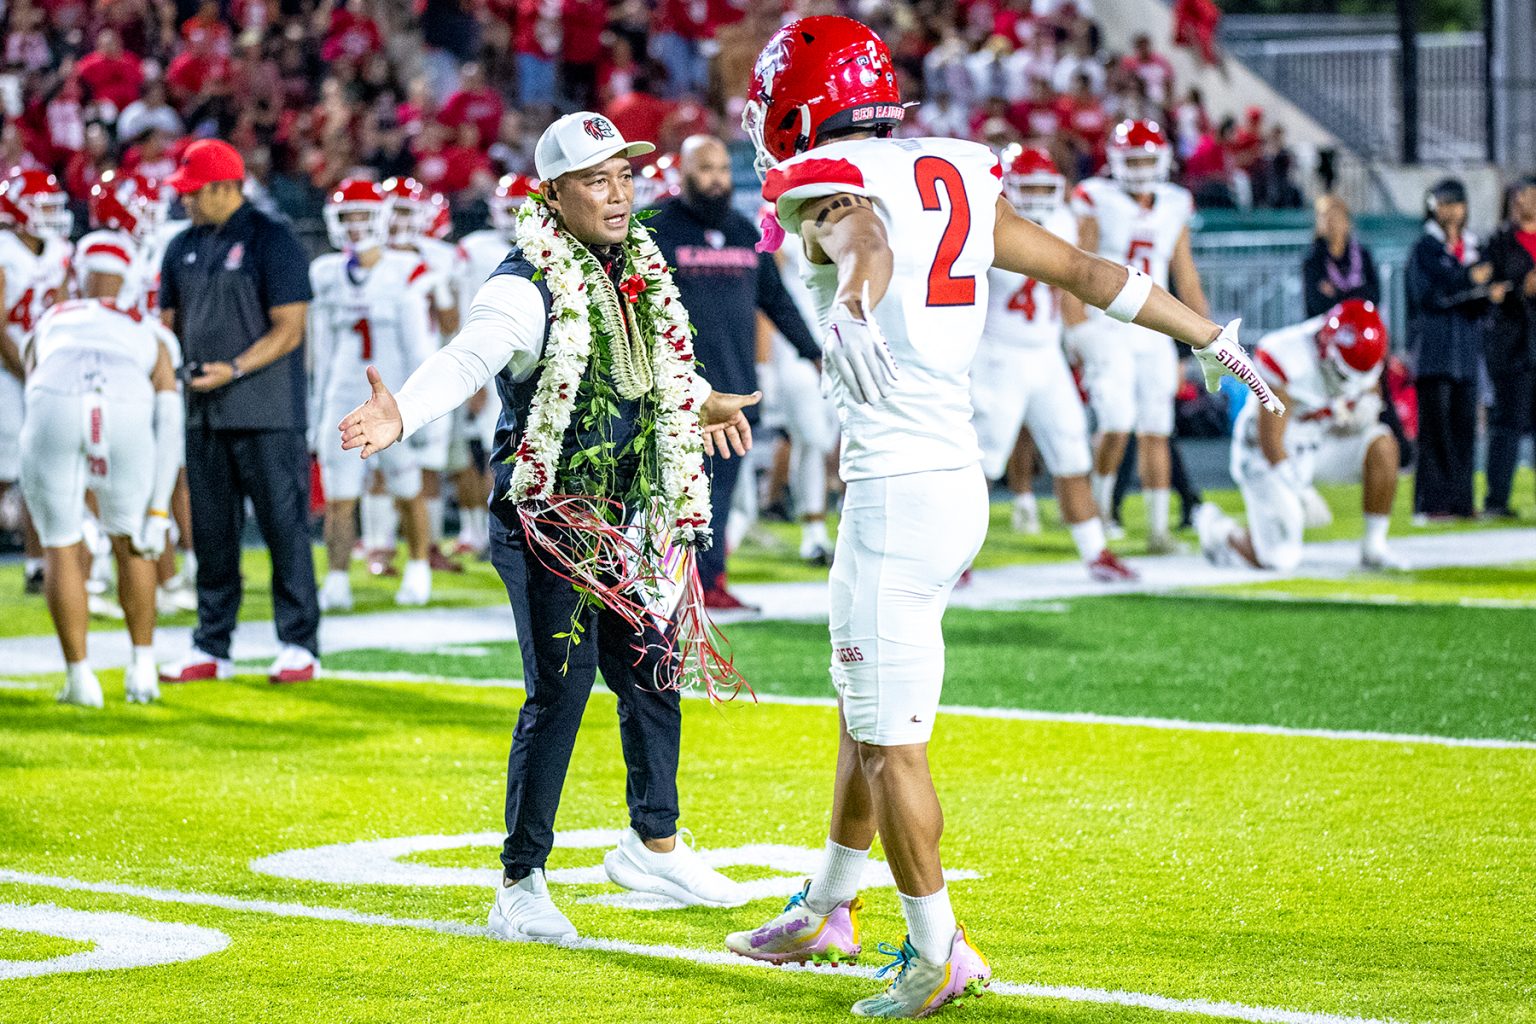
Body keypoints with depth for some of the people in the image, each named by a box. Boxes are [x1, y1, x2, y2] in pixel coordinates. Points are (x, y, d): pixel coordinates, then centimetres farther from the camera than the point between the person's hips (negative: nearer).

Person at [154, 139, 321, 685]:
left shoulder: (272, 242, -8)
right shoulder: (184, 247, 13)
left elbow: (288, 330, -12)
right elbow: (170, 320, 20)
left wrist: (235, 369, -21)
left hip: (266, 414, -7)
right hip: (204, 413, 7)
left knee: (284, 526, -3)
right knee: (211, 532, 9)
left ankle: (300, 645, 2)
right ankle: (211, 648, 16)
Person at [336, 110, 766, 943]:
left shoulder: (640, 272, 9)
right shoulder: (526, 287, -17)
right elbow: (469, 358, -35)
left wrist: (695, 407, 50)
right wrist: (400, 413, -54)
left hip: (626, 522, 8)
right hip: (548, 521, -8)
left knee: (656, 674, 17)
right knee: (559, 694, -10)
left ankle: (652, 844, 38)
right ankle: (520, 888, 0)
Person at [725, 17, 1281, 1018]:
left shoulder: (831, 191, -8)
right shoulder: (960, 182, 12)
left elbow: (863, 241, -32)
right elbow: (1089, 270, 16)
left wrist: (855, 294, -52)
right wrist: (1214, 340, 25)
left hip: (895, 491, -9)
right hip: (960, 478, 9)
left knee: (893, 742, 0)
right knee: (865, 717, 21)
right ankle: (825, 914, 34)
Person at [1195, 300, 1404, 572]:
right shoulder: (1285, 357, -30)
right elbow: (1271, 439, -24)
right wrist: (1300, 494, -25)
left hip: (1320, 443, 6)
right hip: (1272, 455, -6)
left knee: (1382, 445, -23)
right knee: (1279, 560, -11)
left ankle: (1374, 547, -9)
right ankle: (1213, 523, 20)